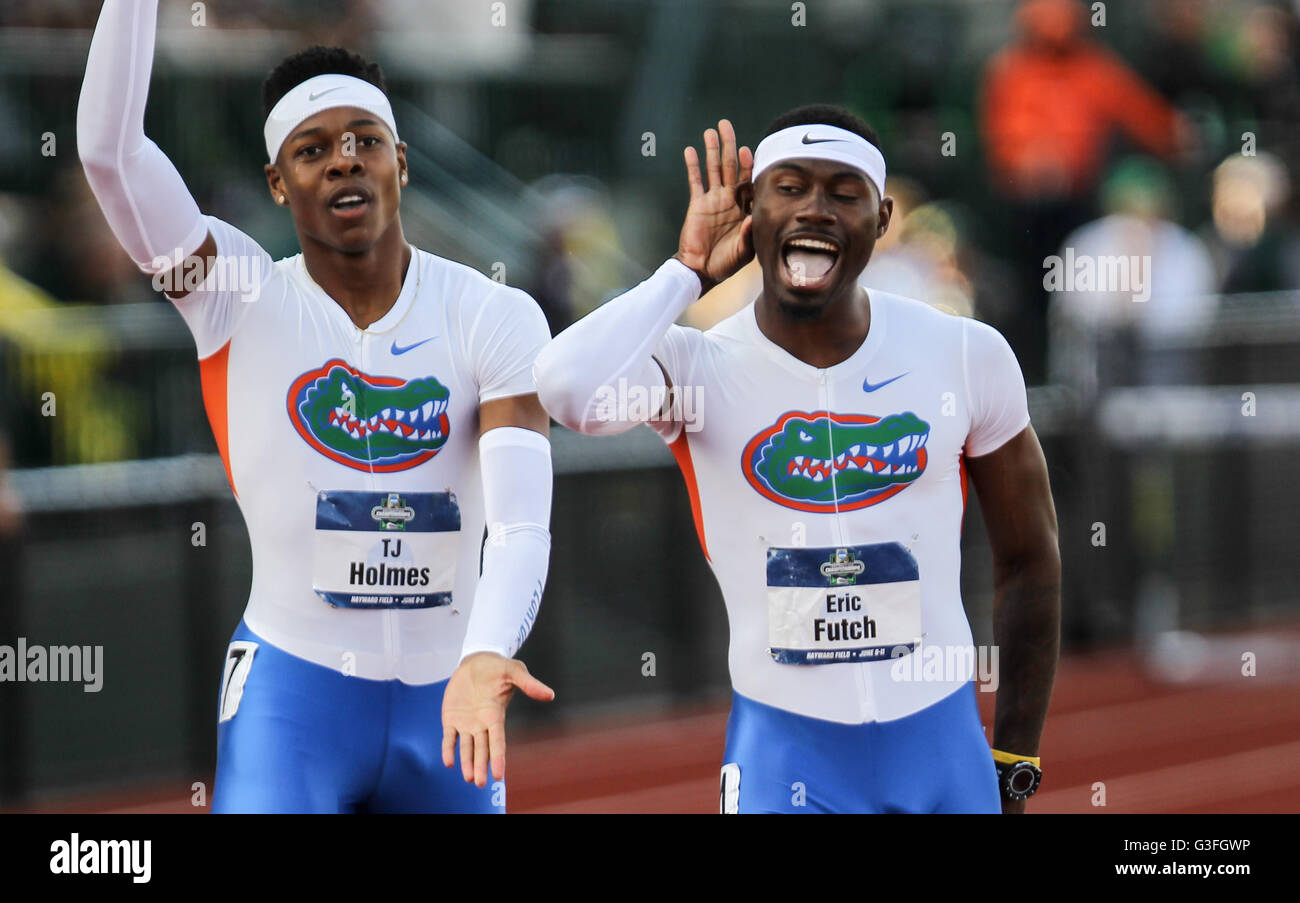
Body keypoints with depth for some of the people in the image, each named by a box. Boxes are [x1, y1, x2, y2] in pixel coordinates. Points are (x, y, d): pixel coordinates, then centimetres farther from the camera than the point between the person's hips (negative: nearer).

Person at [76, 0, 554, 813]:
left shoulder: (497, 320, -6)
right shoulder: (241, 299, -5)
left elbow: (522, 528, -18)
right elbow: (108, 146, -19)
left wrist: (482, 661, -37)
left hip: (442, 693, 2)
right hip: (292, 687, -2)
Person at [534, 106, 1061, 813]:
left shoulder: (968, 356, -2)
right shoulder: (698, 367, -8)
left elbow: (1030, 560, 8)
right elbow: (569, 389, -32)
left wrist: (1015, 768, 7)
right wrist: (690, 270, -16)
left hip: (940, 740, 2)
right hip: (784, 749, -2)